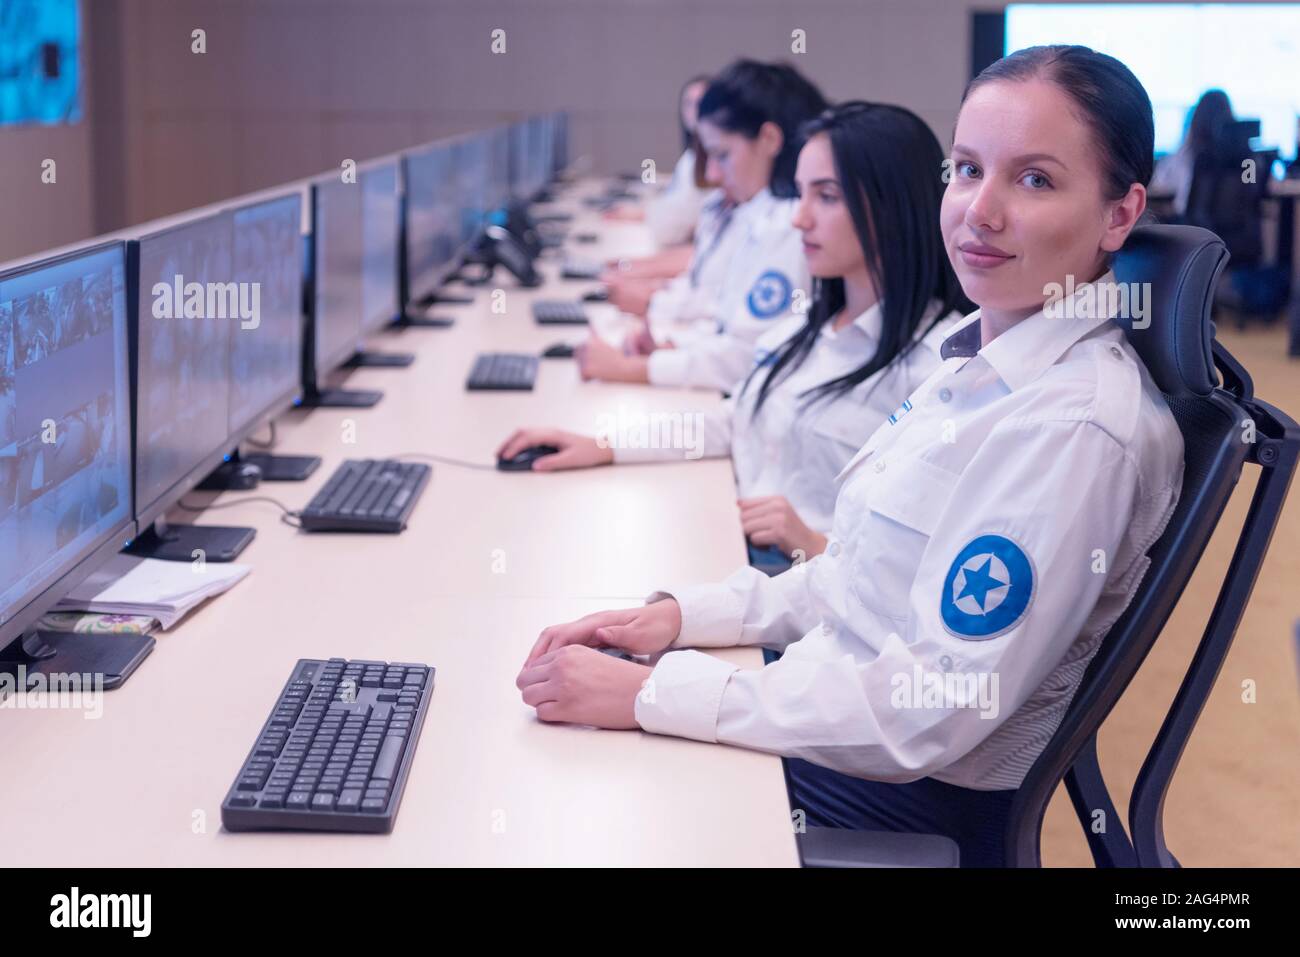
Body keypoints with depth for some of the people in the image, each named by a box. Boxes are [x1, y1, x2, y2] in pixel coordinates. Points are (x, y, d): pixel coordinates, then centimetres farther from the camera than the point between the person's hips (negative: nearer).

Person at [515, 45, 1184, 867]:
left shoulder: (1074, 429, -24)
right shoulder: (983, 365, 4)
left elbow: (930, 712, -25)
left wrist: (649, 695, -24)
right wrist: (684, 616, -1)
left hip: (914, 801, -7)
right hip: (831, 733, 7)